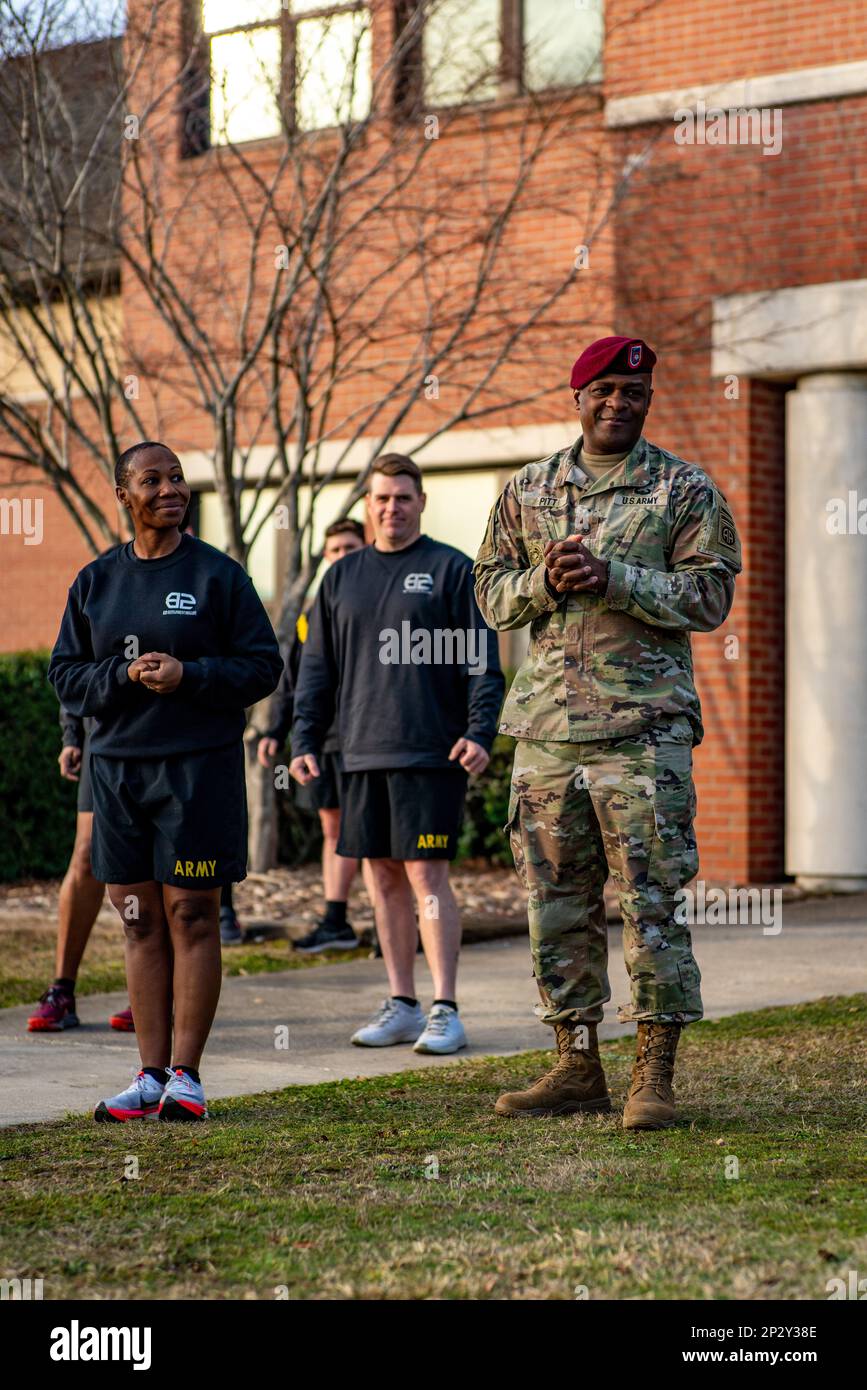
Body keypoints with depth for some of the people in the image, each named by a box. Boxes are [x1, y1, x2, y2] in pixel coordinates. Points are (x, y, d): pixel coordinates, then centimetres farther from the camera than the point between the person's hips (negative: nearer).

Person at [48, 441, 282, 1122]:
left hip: (199, 765, -4)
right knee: (140, 922, 5)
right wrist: (124, 675, -10)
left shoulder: (218, 574, 1)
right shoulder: (96, 581, 11)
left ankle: (185, 1075, 1)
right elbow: (66, 675, 9)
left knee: (191, 915, -3)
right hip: (117, 765, 4)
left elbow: (263, 665, -1)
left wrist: (189, 675, -15)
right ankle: (150, 1074, 9)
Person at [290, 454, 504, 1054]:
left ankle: (445, 1012, -4)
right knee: (385, 877, 7)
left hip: (432, 756, -5)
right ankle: (401, 1006, 15)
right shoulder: (342, 577, 15)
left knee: (427, 875, -8)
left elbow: (483, 661, -4)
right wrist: (305, 741, 9)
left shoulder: (453, 570, 1)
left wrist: (479, 733, -15)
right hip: (362, 756, 5)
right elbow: (318, 668, 17)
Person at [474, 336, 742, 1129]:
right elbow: (492, 592, 14)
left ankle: (654, 1077, 1)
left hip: (642, 725, -4)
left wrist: (613, 577, -15)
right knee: (558, 903, 7)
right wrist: (546, 579, -8)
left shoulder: (686, 490, 3)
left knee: (650, 901, -5)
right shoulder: (528, 490, 14)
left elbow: (711, 595, -4)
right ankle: (577, 1066, 16)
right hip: (546, 721, 4)